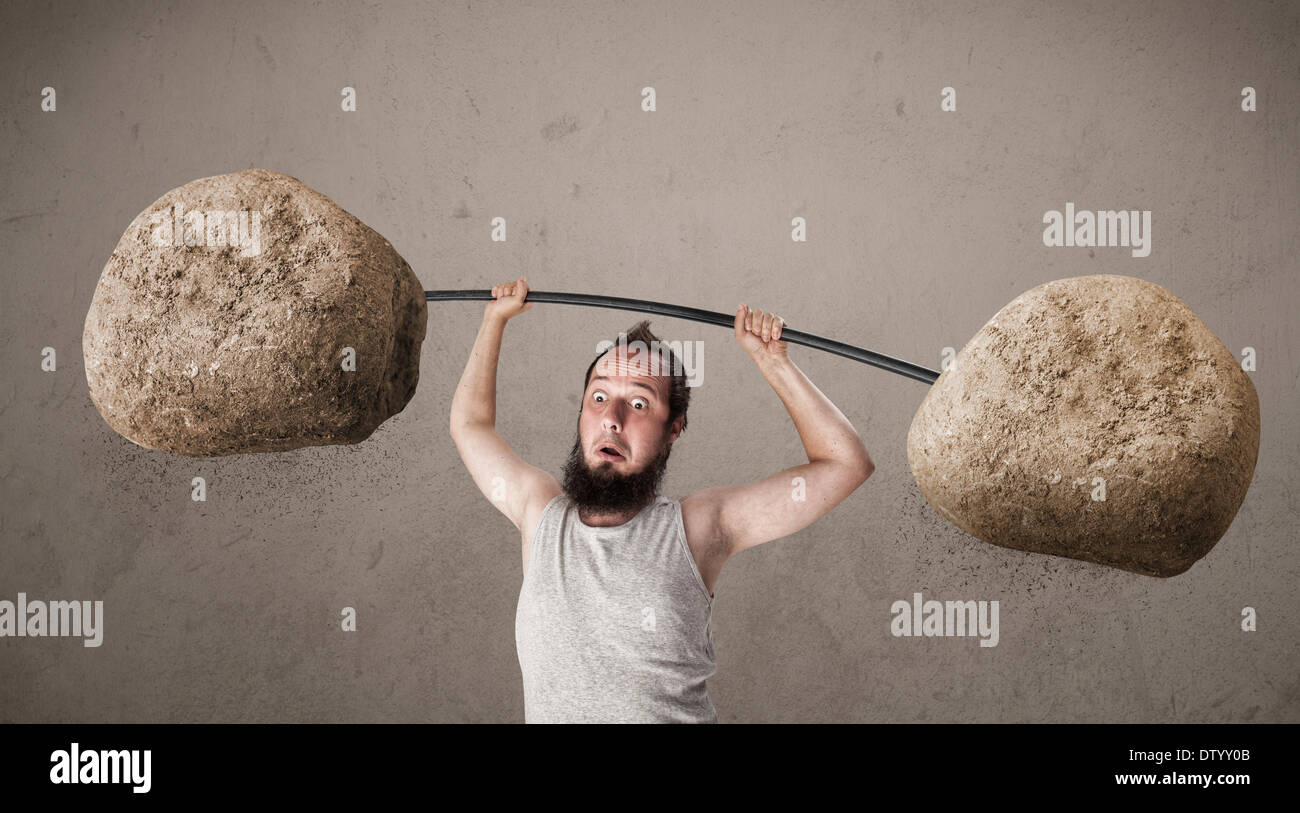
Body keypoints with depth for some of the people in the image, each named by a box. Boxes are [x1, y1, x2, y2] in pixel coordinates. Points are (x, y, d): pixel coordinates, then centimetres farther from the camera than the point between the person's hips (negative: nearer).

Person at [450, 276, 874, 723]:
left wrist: (770, 360, -1)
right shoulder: (541, 513, 7)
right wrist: (495, 316, 22)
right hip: (545, 712, 4)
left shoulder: (697, 527, -2)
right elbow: (470, 423, 22)